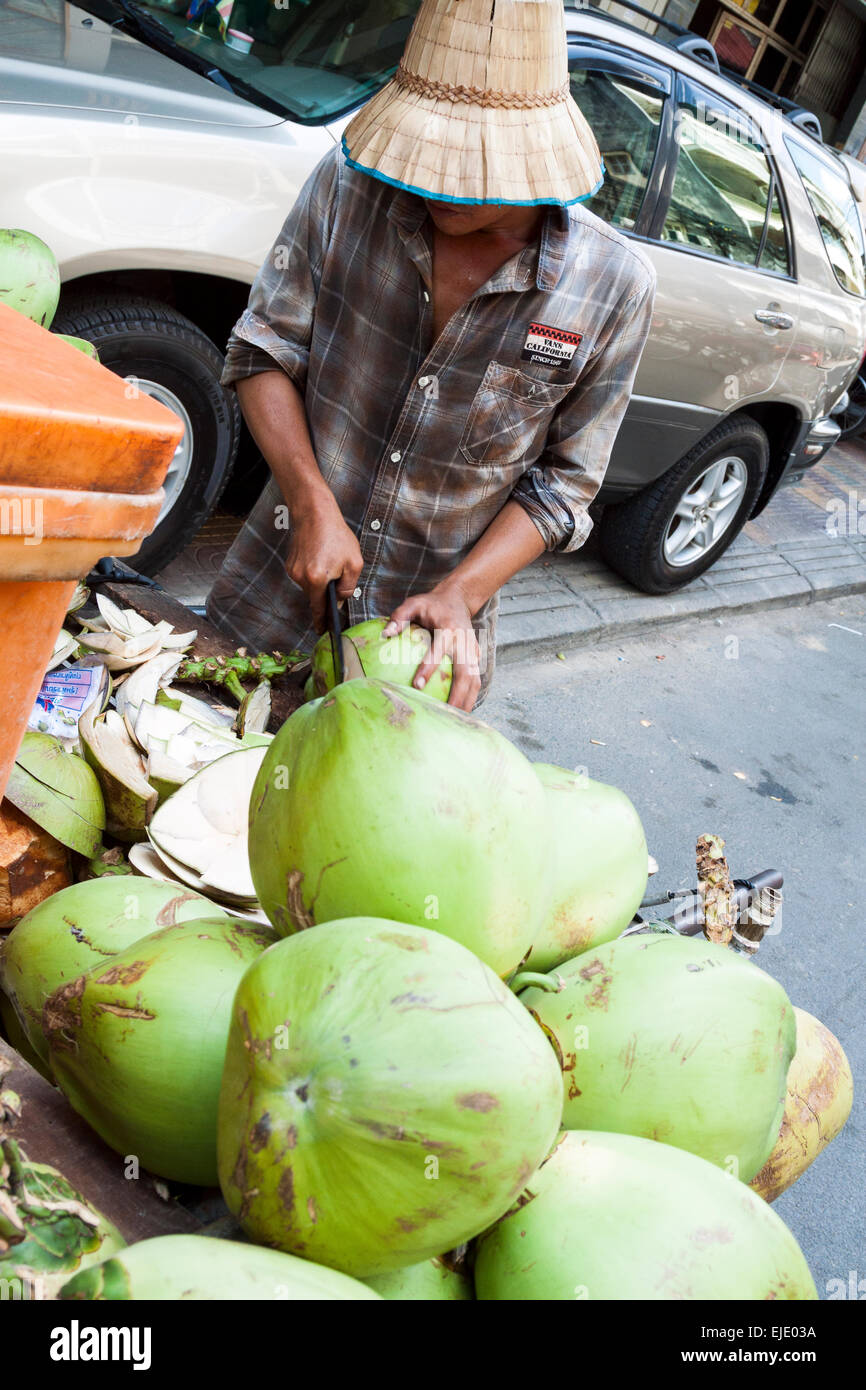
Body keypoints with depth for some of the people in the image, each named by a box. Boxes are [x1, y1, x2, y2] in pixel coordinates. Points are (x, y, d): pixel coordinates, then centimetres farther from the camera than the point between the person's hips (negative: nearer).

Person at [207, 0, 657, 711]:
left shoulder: (615, 285, -15)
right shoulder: (350, 185, -13)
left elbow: (562, 481, -7)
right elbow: (263, 349, -5)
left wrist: (460, 595, -19)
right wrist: (313, 504, -18)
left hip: (436, 626, -1)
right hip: (277, 587, 2)